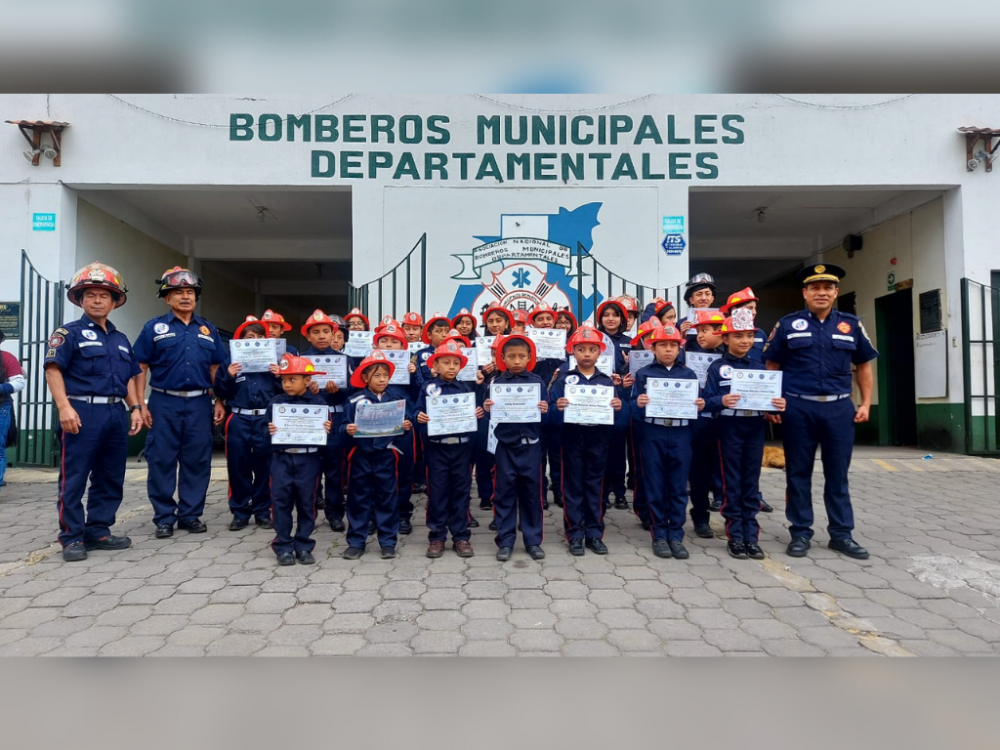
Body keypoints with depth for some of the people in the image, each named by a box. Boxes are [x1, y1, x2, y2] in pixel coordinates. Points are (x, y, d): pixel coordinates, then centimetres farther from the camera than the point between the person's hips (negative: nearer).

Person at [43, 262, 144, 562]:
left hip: (116, 414, 6)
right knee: (74, 479, -2)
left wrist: (135, 408, 8)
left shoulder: (121, 339, 19)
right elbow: (53, 370, -9)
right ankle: (72, 537, 7)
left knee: (111, 479, 9)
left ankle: (98, 531, 19)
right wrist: (64, 407, -20)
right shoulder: (68, 333, 0)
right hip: (82, 413, -6)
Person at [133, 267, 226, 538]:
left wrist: (219, 402, 5)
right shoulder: (154, 328, 3)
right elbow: (141, 369, 1)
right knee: (161, 461, 2)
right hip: (164, 403, -2)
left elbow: (216, 369, 13)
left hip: (199, 404, 2)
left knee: (197, 461, 5)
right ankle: (164, 518, 13)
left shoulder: (208, 330, 12)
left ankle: (191, 515, 16)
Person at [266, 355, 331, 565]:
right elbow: (265, 430, 4)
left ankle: (304, 546, 18)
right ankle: (283, 547, 13)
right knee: (281, 502, 2)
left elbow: (327, 430, 2)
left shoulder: (318, 403, 0)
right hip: (282, 458, 1)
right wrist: (268, 433, -17)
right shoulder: (276, 403, 4)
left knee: (306, 502, 7)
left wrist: (328, 431, -19)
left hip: (308, 459, -1)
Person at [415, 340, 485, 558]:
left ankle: (461, 537, 17)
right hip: (436, 447, -2)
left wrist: (478, 415, -13)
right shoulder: (428, 389, 2)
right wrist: (419, 418, -22)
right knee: (437, 492, 5)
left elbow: (473, 415, 8)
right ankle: (436, 537, 16)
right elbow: (419, 412, -1)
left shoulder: (466, 389, 7)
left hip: (461, 446, 2)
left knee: (461, 491, 7)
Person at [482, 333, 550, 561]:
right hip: (505, 445, 0)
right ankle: (505, 541, 15)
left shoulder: (538, 382, 2)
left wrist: (545, 411, -18)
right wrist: (486, 409, -20)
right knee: (504, 492, 5)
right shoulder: (497, 383, 1)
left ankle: (533, 540, 18)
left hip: (531, 444, 0)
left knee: (531, 491, 7)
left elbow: (545, 418, 3)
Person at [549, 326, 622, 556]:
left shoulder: (607, 381, 6)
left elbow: (616, 413, 5)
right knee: (573, 485, 4)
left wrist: (618, 407, -15)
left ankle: (594, 534, 18)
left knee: (595, 485, 9)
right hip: (572, 438, -2)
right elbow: (553, 414, -4)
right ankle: (575, 535, 13)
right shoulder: (564, 380, 0)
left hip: (598, 439, 2)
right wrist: (558, 408, -25)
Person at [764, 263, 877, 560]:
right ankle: (800, 533, 16)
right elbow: (771, 366, 5)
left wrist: (865, 404, 6)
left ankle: (841, 534, 19)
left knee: (838, 474, 8)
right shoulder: (787, 324, 2)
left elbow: (864, 365, 14)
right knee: (798, 473, 6)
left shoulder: (851, 325, 8)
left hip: (839, 408, 2)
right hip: (797, 408, -2)